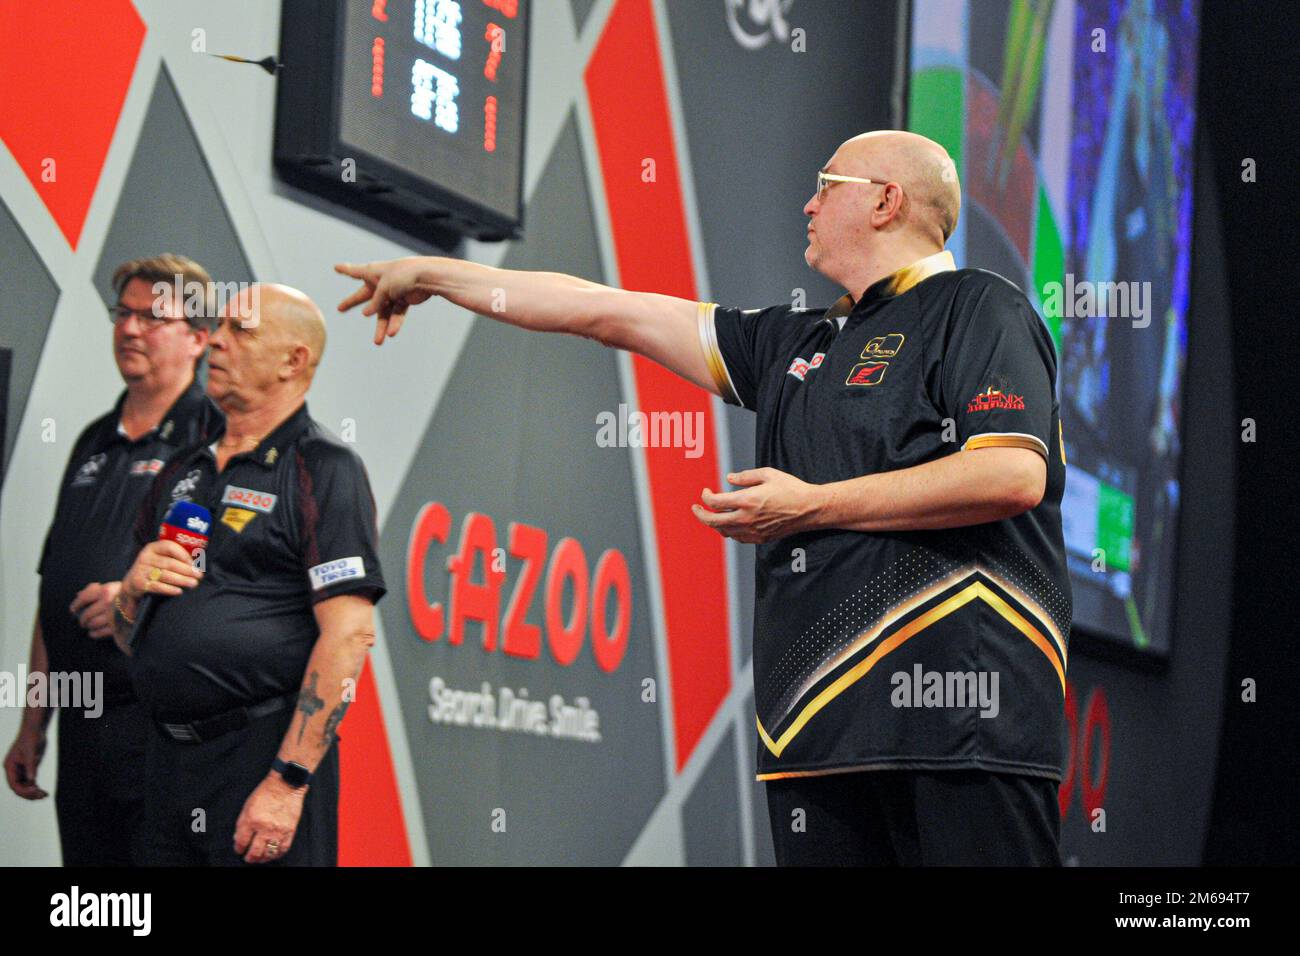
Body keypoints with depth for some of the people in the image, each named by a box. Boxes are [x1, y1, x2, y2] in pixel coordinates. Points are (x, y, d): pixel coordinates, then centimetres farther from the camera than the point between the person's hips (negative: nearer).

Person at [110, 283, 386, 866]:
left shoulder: (324, 469, -5)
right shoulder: (183, 473, 17)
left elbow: (348, 633, -15)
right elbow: (128, 637, 21)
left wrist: (288, 782, -20)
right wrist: (132, 589, -2)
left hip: (266, 753, -7)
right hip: (168, 759, 7)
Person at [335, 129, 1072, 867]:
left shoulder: (977, 308, 2)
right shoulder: (796, 346, 24)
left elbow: (1015, 475, -13)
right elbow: (611, 313, 28)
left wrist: (813, 506, -9)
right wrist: (434, 275, 31)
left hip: (955, 709, -7)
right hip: (821, 723, 7)